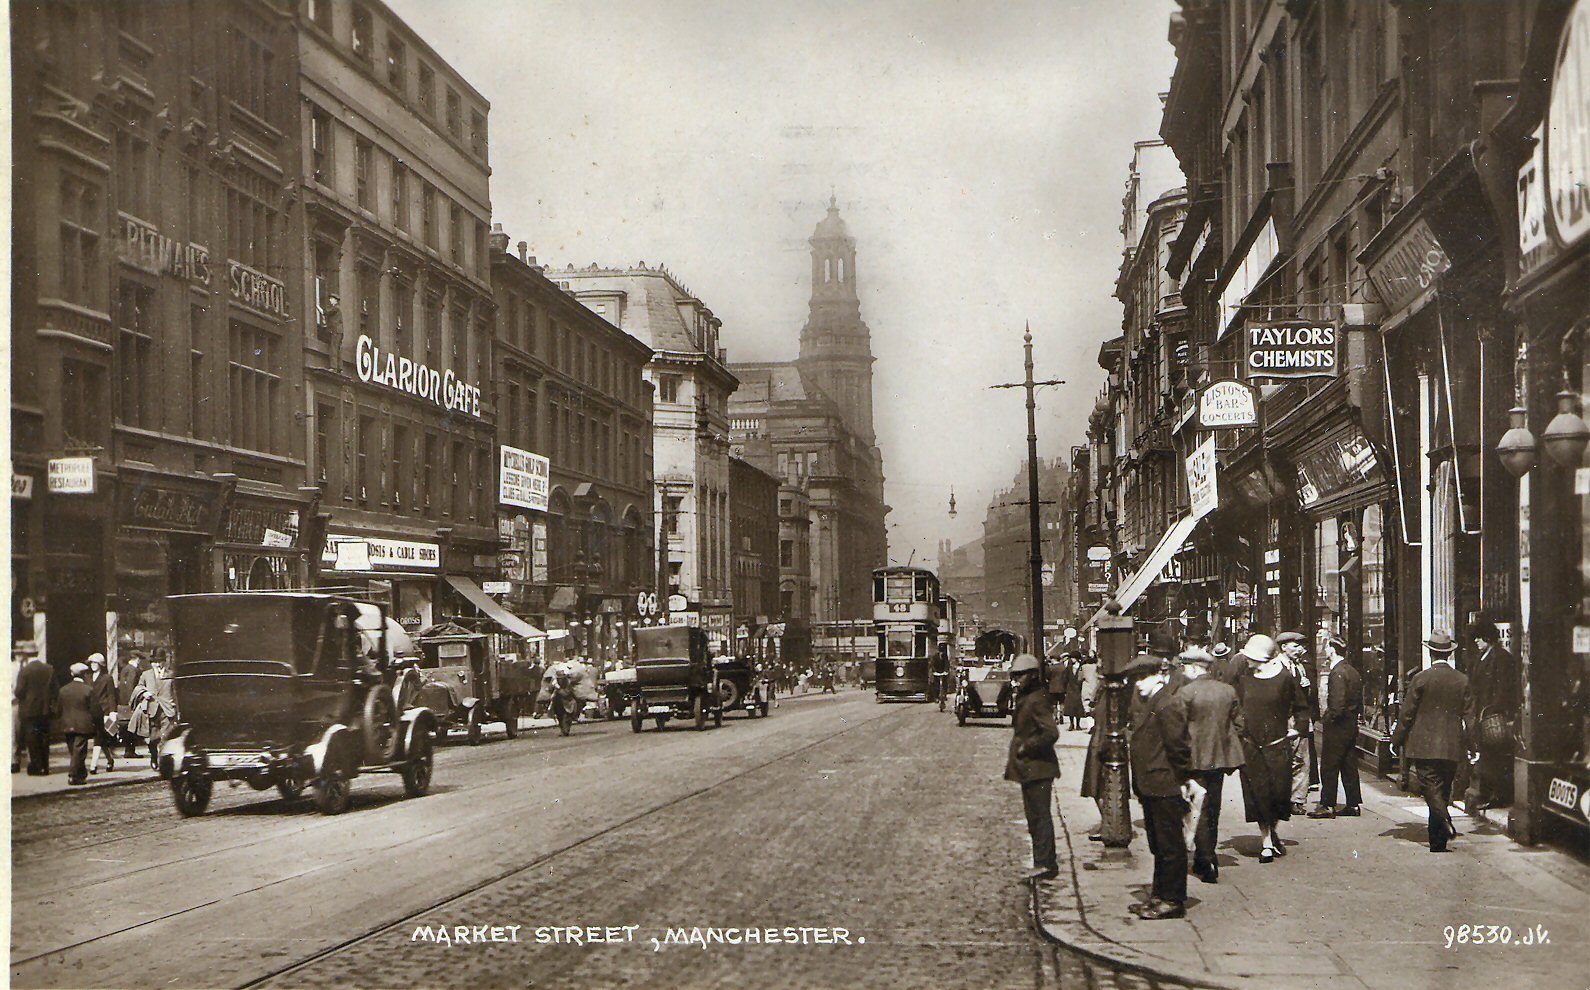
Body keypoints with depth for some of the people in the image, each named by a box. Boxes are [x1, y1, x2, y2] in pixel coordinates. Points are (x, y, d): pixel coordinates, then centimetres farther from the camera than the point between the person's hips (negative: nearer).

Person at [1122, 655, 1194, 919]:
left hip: (1164, 788, -10)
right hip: (1151, 788, 10)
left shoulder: (1168, 704, -16)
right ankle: (1160, 896, 25)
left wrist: (1186, 779, -14)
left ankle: (1173, 901, 4)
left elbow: (1177, 745, -16)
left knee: (1170, 846, -2)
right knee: (1158, 845, 17)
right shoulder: (1149, 704, 15)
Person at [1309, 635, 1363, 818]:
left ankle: (1327, 806, -2)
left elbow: (1337, 705, -23)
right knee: (1349, 766, 12)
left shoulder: (1337, 673, -17)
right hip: (1352, 724, 9)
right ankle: (1353, 804, 15)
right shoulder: (1353, 672, 11)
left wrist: (1327, 719, -11)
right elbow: (1359, 702, 15)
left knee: (1329, 767, -3)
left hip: (1337, 727, -9)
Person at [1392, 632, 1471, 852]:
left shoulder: (1420, 679, -7)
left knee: (1431, 789, -7)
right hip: (1451, 748, 4)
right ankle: (1438, 843, 14)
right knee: (1443, 792, 11)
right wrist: (1470, 747, 16)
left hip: (1425, 746, -4)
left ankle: (1446, 824, -30)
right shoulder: (1462, 681, 4)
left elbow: (1407, 714, -5)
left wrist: (1396, 740, 5)